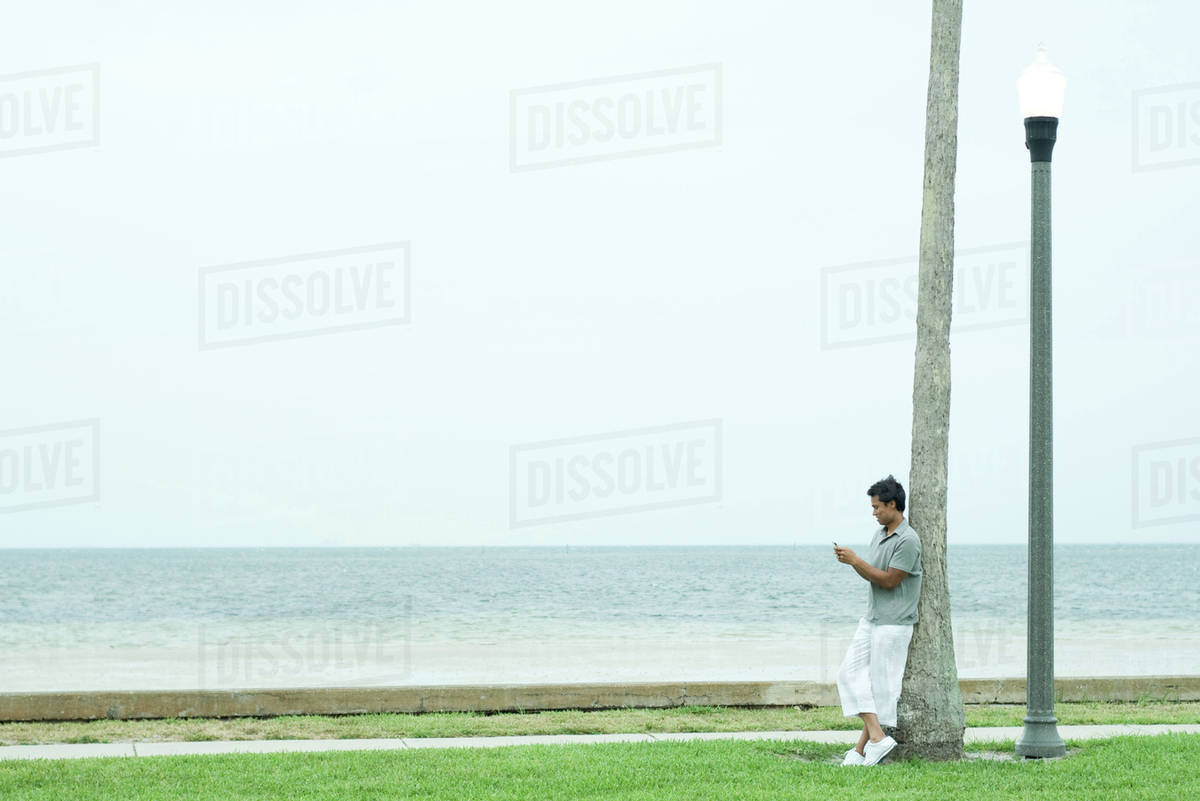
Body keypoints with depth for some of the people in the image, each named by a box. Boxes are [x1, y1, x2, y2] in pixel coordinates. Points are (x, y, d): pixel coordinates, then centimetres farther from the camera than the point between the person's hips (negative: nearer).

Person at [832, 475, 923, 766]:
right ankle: (877, 736, -1)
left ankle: (863, 747, 0)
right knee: (851, 672, 1)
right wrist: (850, 560, -1)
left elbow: (889, 580, -18)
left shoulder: (908, 540, -16)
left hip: (893, 624, -9)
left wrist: (856, 560, -16)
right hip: (871, 619, 9)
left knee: (881, 685, -3)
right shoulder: (879, 534, 12)